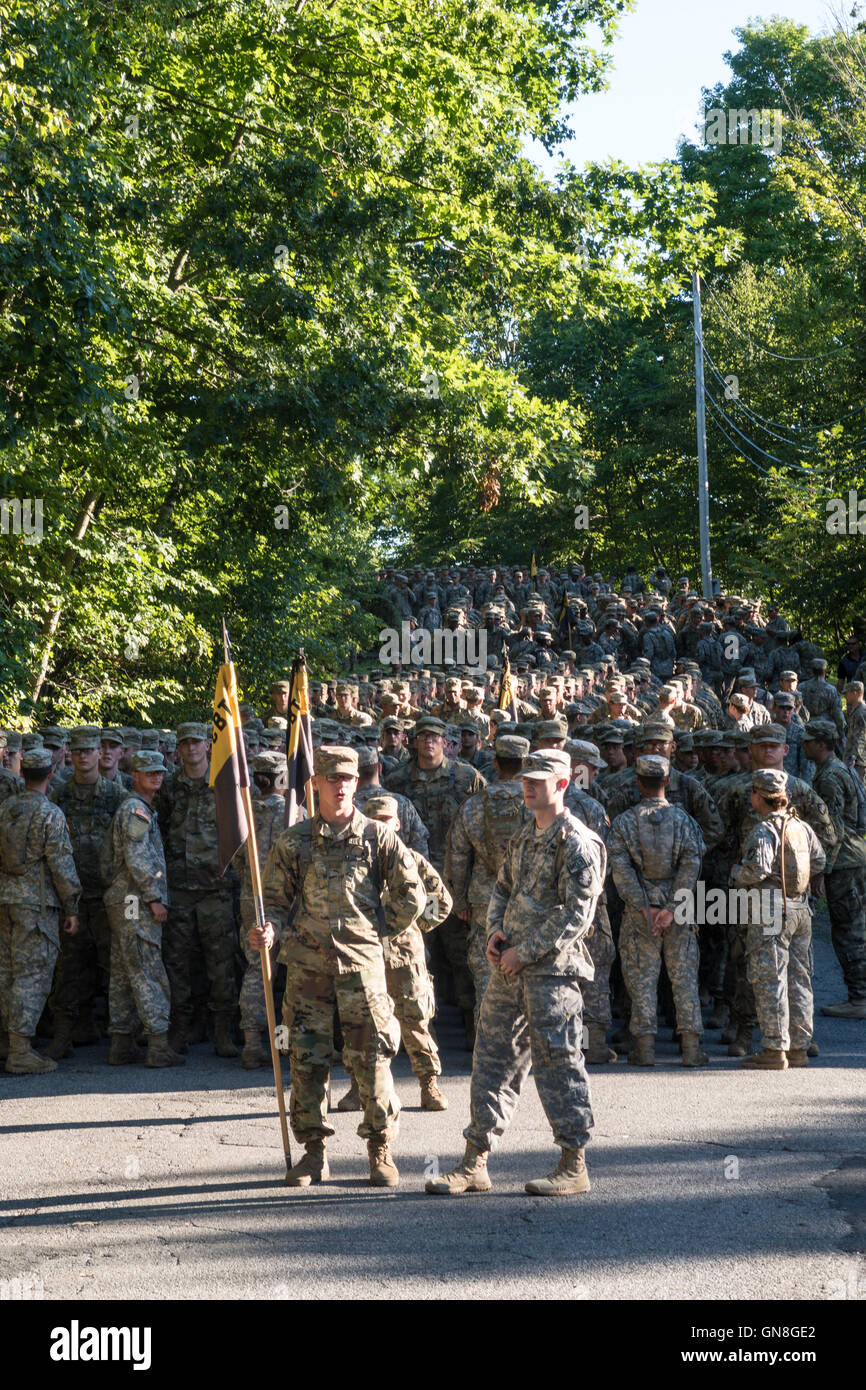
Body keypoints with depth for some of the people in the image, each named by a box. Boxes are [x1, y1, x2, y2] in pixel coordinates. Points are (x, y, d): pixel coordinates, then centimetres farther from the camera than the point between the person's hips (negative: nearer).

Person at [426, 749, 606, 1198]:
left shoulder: (577, 843, -10)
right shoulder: (523, 838, 16)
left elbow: (576, 912, -16)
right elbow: (503, 888, 26)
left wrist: (525, 952, -15)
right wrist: (496, 929, 5)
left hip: (551, 970, -8)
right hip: (510, 968, 8)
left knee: (558, 1063, -3)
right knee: (492, 1058, 8)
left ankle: (574, 1166, 7)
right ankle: (474, 1164, 14)